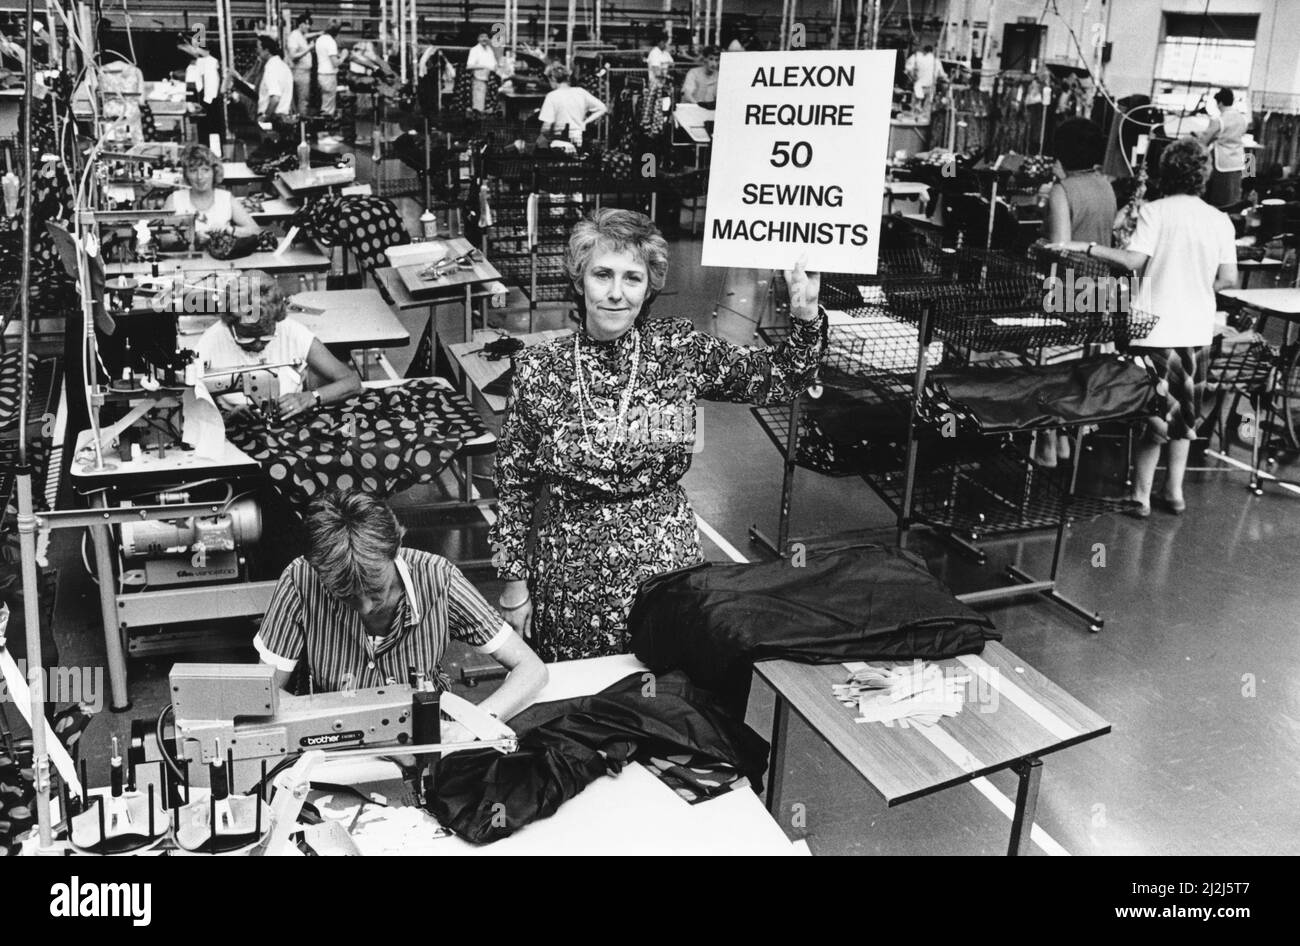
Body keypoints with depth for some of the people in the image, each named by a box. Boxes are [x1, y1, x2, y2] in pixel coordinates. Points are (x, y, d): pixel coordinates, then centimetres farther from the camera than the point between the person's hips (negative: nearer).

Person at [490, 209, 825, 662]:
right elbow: (514, 484, -1)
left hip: (666, 568, 1)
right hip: (570, 580, -1)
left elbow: (782, 378, 1)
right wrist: (514, 583, 2)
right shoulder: (538, 369, -9)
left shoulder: (680, 350, -6)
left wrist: (806, 314, -15)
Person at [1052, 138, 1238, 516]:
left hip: (1157, 327, -3)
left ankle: (1141, 494, 5)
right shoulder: (1219, 220, 3)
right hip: (1197, 329, 4)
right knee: (1183, 410, 15)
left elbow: (1135, 260, -18)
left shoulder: (1154, 212, -7)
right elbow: (1228, 279, 1)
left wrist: (1086, 247, -11)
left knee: (1153, 410, 3)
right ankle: (1174, 490, 22)